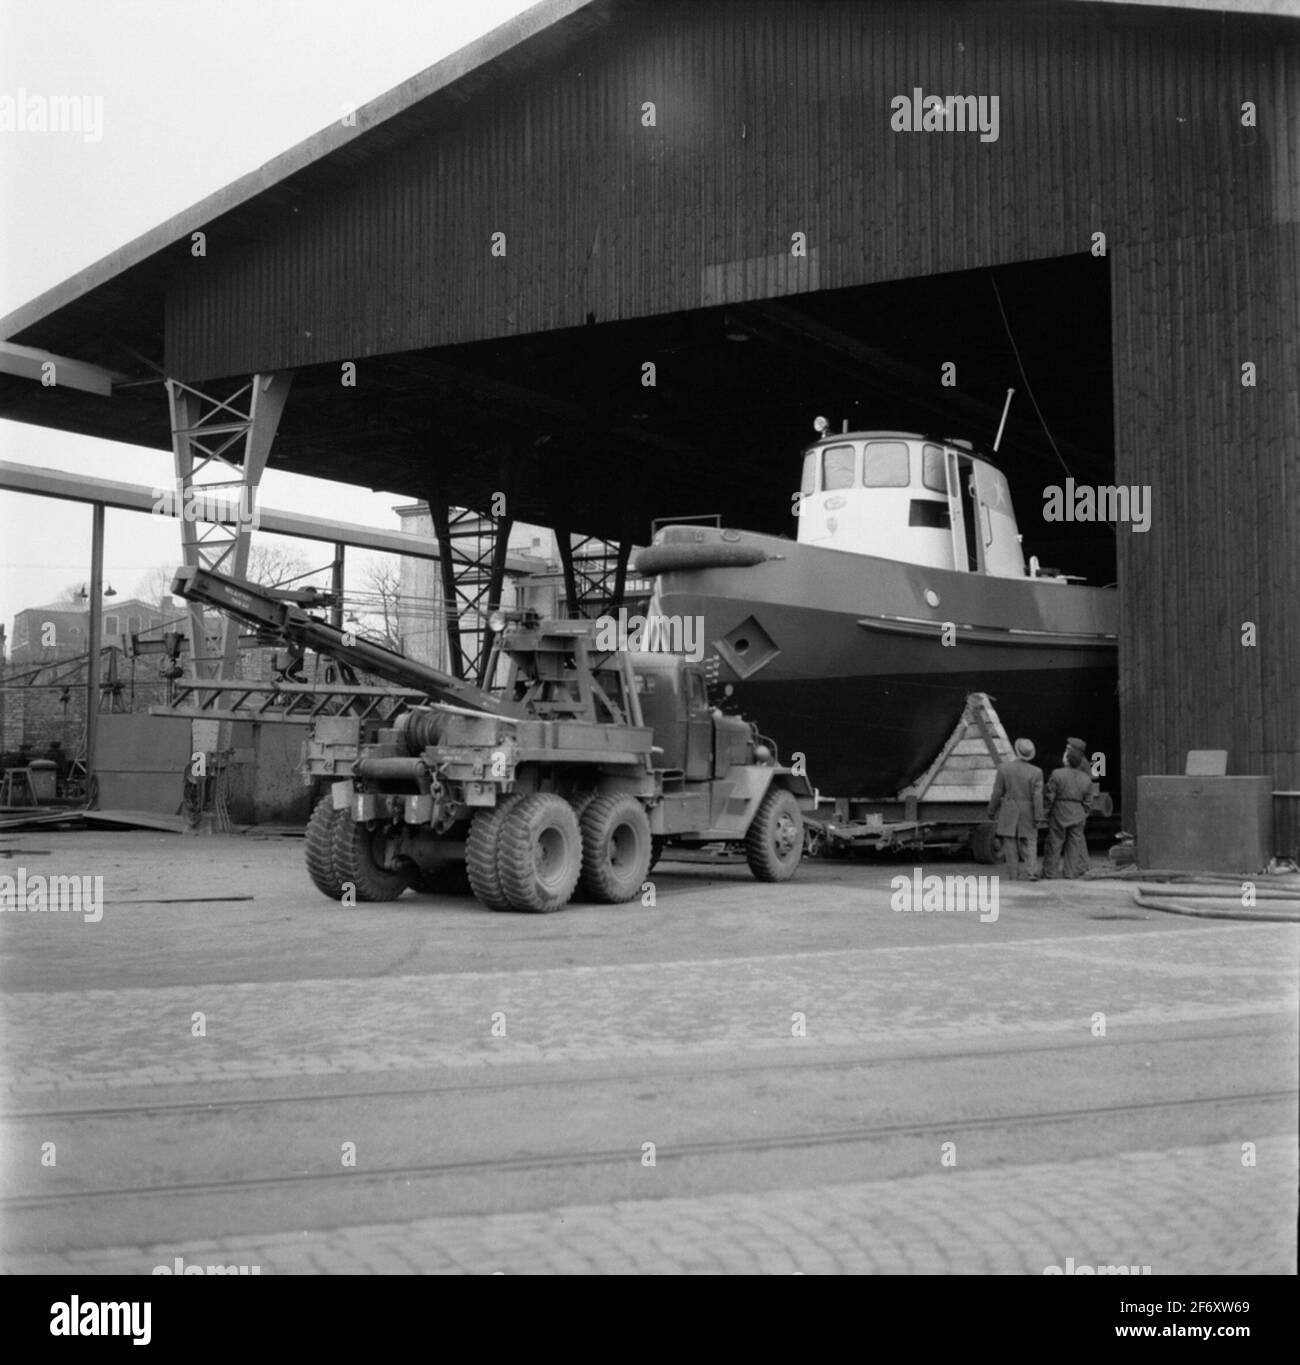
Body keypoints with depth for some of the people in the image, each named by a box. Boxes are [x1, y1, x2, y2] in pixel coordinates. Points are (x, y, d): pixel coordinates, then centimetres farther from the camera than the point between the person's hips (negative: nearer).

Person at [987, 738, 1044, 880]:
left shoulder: (1004, 768, -8)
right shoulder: (1036, 772, -8)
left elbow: (997, 793, -5)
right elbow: (1037, 796, -11)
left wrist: (991, 811, 5)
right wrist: (1038, 817, -6)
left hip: (1008, 813, 0)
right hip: (1028, 813, 1)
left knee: (1010, 843, 5)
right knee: (1029, 843, 8)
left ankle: (1013, 876, 2)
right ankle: (1032, 872, -8)